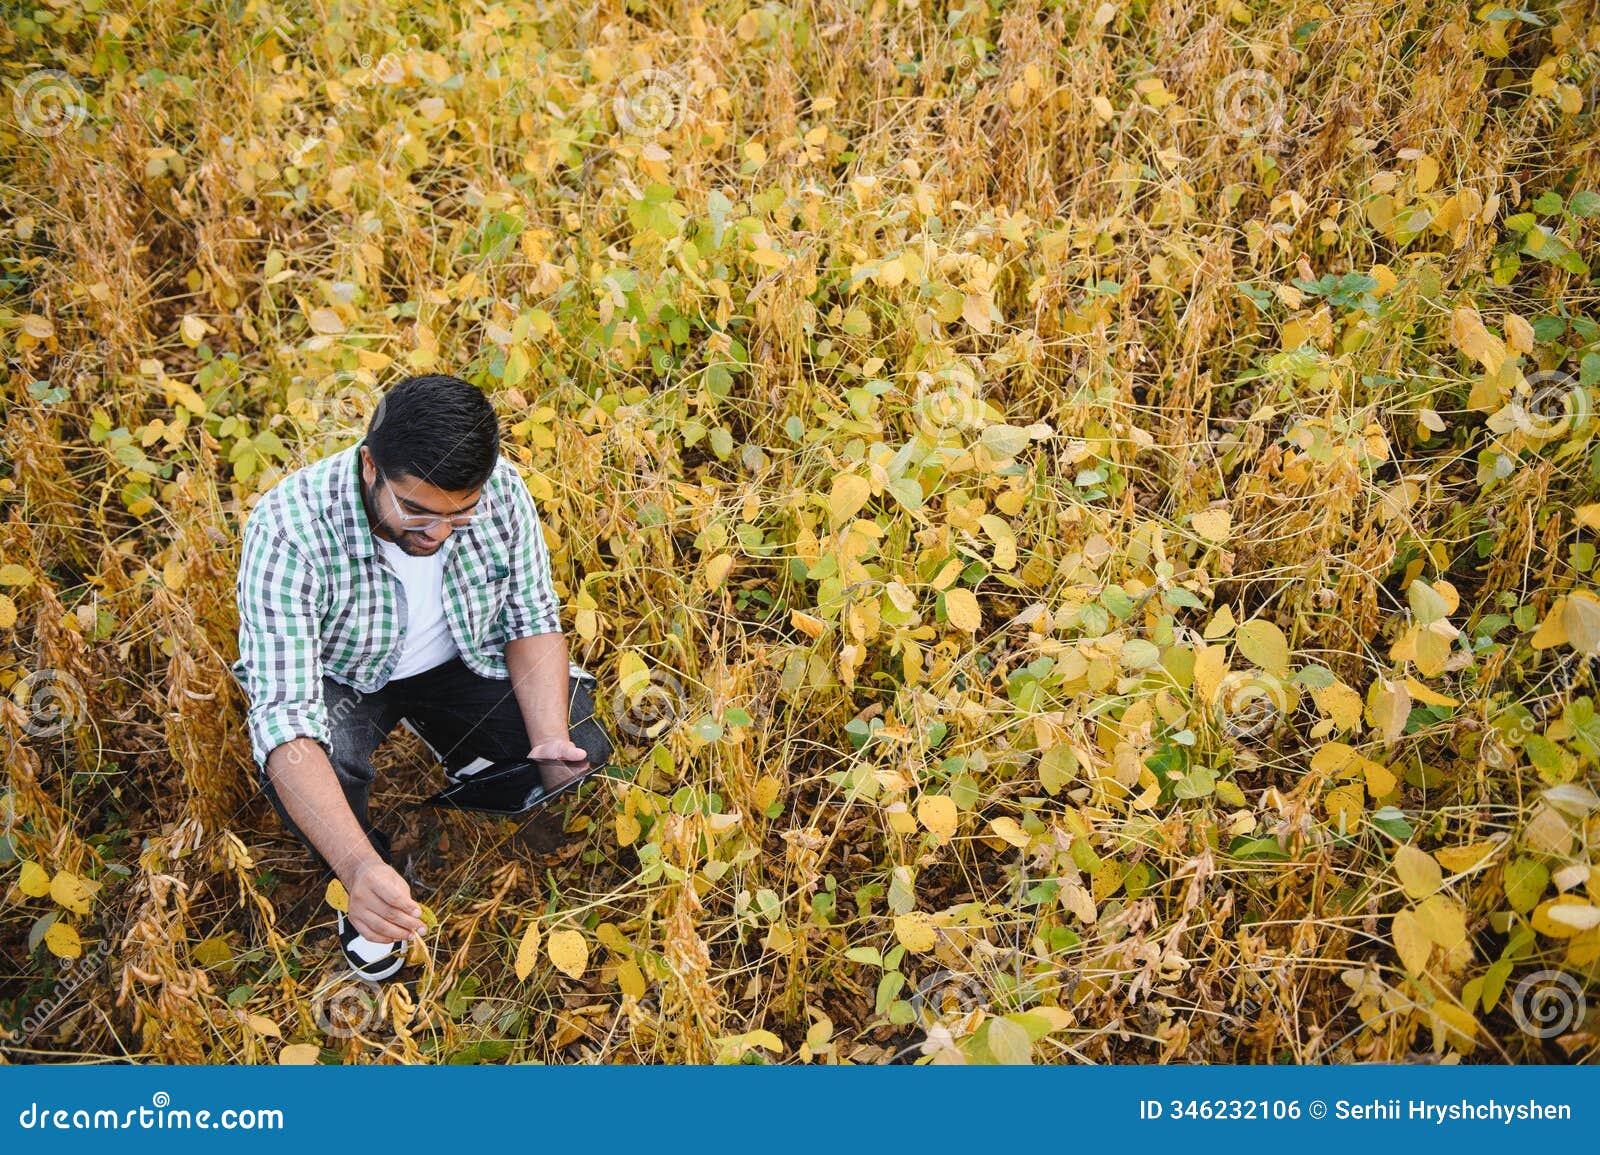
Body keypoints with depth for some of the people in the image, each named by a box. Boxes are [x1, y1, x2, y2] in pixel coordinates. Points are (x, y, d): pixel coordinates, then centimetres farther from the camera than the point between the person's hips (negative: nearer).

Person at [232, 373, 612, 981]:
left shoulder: (501, 490, -25)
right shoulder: (289, 532, -37)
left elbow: (532, 619, -10)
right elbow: (285, 717, -42)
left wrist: (550, 742, -27)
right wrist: (359, 869, -54)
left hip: (460, 660, 3)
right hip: (341, 679, -3)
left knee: (582, 750, -14)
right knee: (299, 762, -34)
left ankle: (459, 749, 18)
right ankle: (367, 886, -2)